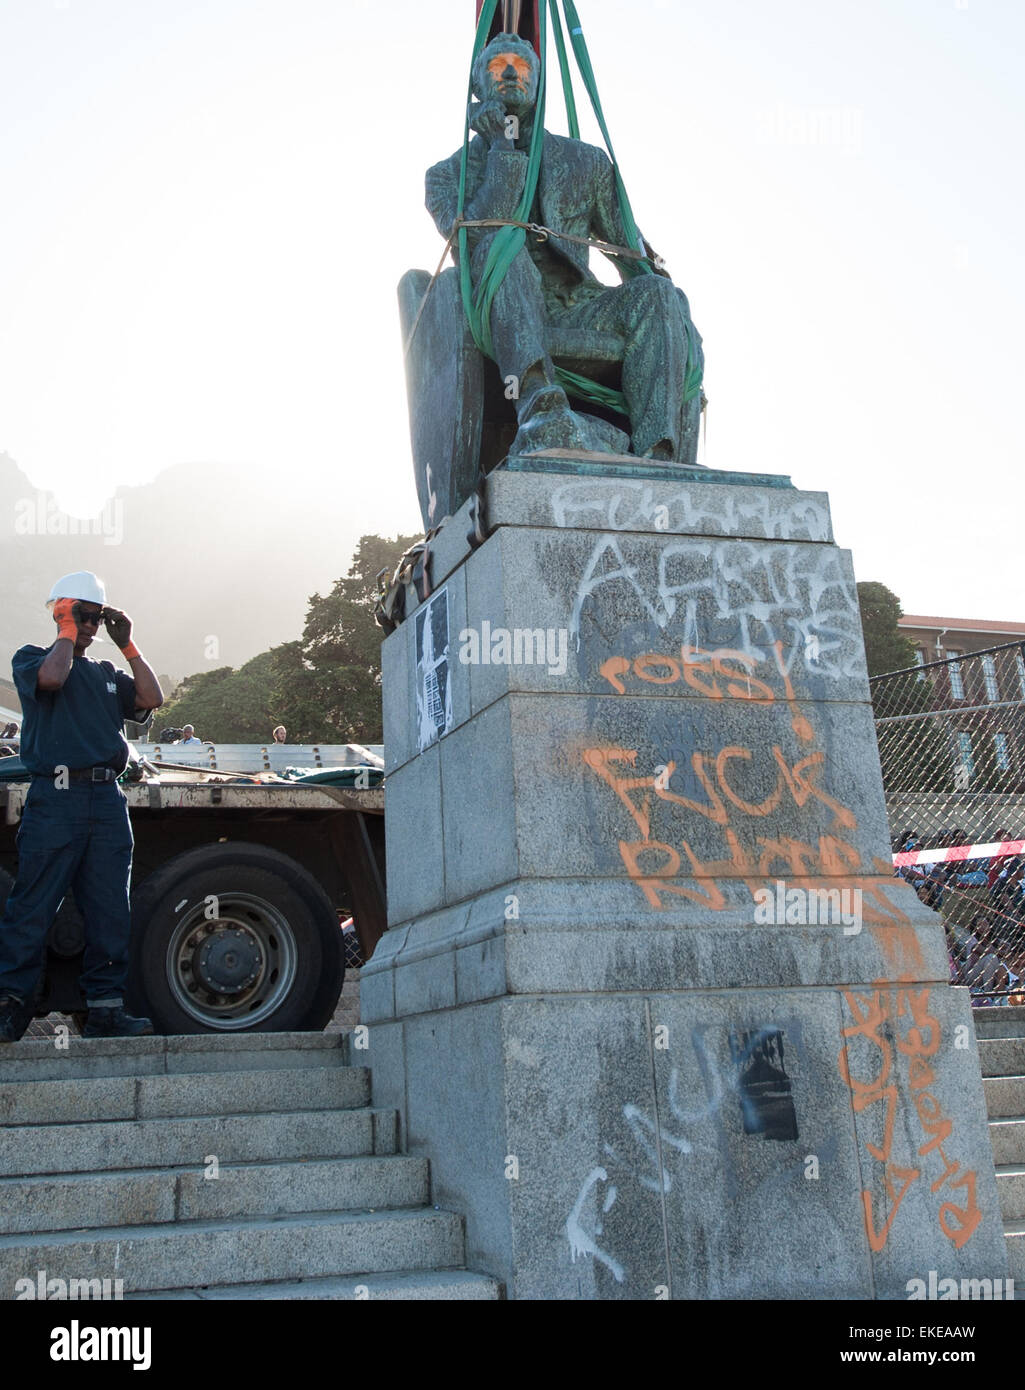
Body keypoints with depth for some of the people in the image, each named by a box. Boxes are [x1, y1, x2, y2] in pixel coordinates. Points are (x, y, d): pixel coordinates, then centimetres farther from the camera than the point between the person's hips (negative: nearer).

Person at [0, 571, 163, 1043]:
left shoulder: (106, 673, 23)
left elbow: (151, 699, 10)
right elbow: (51, 677, -15)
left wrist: (127, 645, 9)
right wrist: (67, 631, -1)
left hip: (108, 800, 5)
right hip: (55, 797, -5)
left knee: (109, 913, 3)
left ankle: (105, 1010, 7)